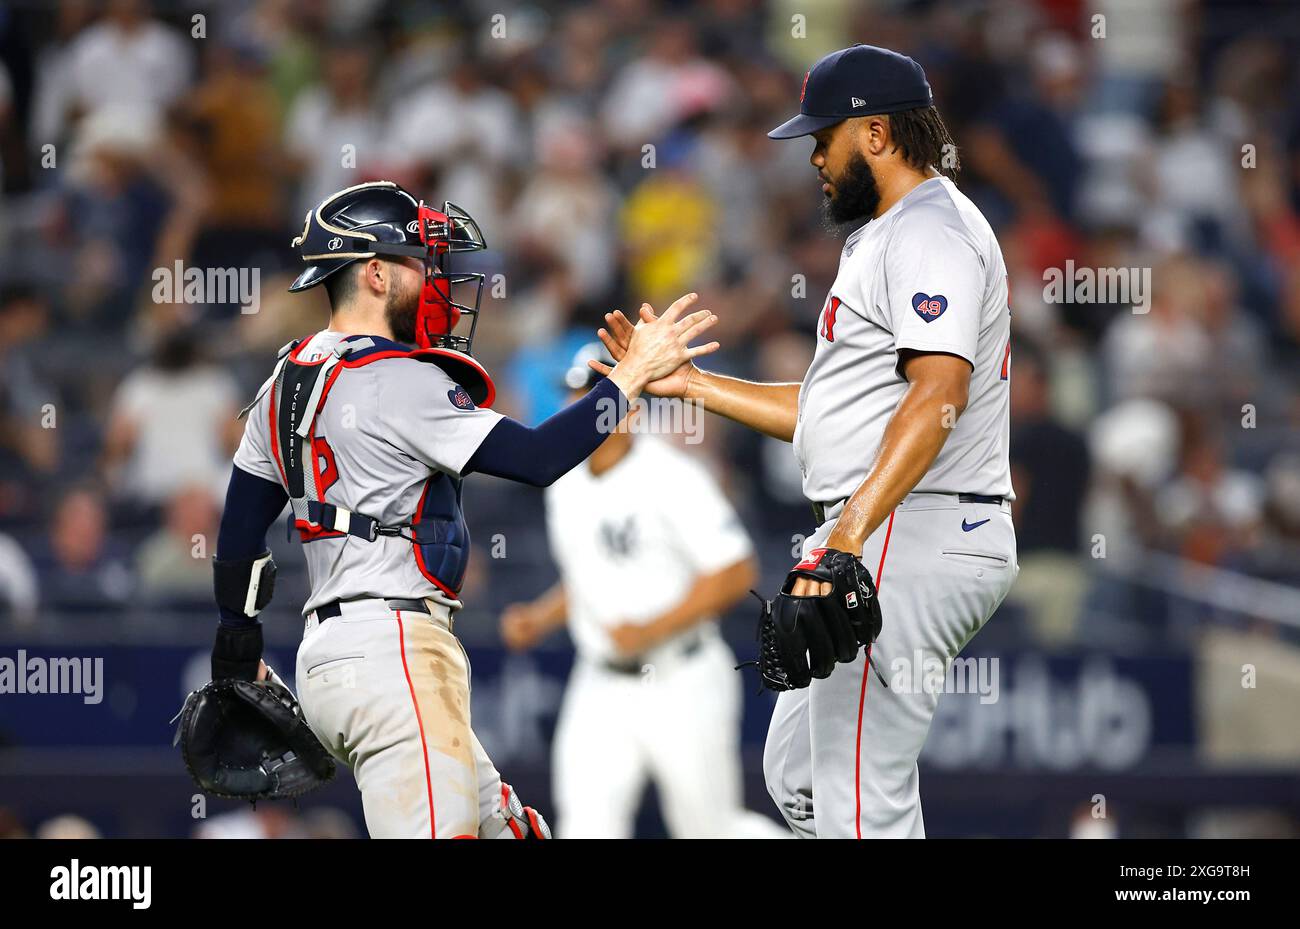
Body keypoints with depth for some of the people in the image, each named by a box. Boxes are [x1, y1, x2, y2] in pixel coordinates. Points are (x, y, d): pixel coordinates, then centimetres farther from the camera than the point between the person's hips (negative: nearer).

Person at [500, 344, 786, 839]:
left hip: (680, 686, -6)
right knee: (586, 825, -10)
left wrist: (652, 630, -23)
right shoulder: (566, 486, 8)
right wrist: (539, 618, 5)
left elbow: (737, 573, -18)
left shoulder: (671, 479, -15)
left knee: (711, 831, 5)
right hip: (600, 689, 6)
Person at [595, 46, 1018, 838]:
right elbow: (827, 413, 28)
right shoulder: (889, 238, 25)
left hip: (914, 538, -12)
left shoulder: (929, 231, -11)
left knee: (858, 802, -13)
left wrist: (847, 536, -34)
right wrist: (689, 382, 22)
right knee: (800, 774, 17)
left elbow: (939, 392, -26)